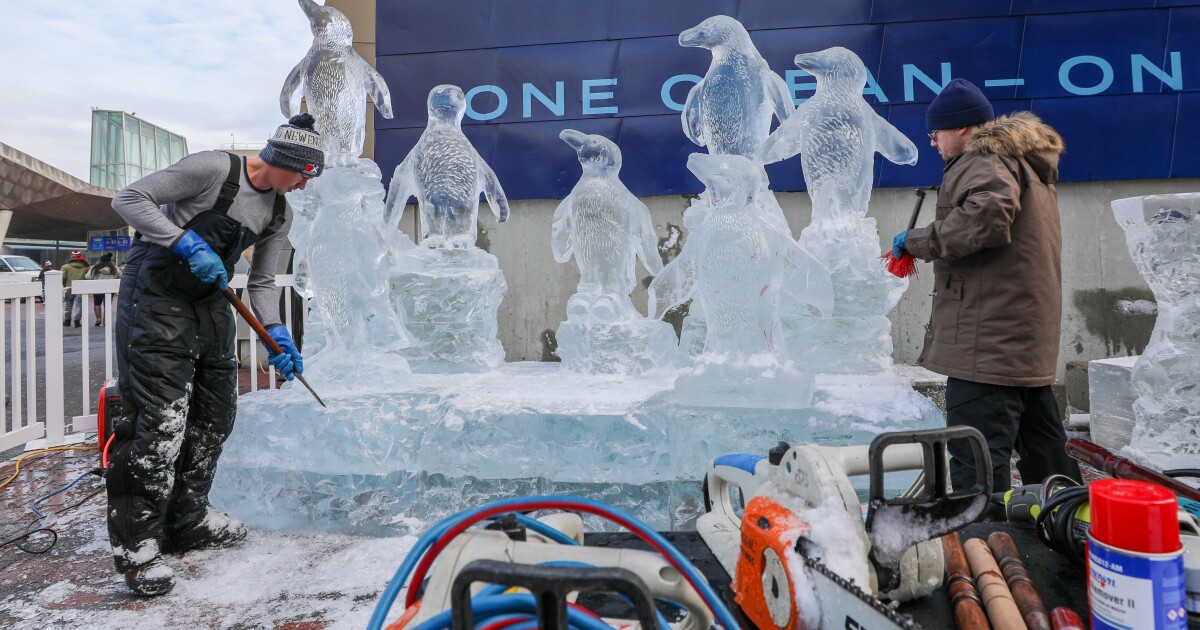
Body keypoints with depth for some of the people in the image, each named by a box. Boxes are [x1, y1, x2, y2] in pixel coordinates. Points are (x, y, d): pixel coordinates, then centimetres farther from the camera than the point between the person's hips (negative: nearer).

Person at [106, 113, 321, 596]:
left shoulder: (280, 215, 5)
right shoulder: (214, 169, -16)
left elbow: (262, 283, 9)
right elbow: (128, 199, -14)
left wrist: (276, 334, -5)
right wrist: (188, 244, -23)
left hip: (209, 301, 8)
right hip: (155, 294, -8)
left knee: (214, 415, 11)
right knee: (158, 417, -12)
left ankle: (187, 522, 26)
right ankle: (136, 546, -2)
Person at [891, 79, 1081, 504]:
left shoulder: (983, 162, -9)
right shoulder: (1030, 165, 23)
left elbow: (987, 217, -29)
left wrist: (918, 241, -16)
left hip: (988, 340, -11)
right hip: (1031, 340, 11)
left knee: (977, 459, -9)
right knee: (1043, 448, 21)